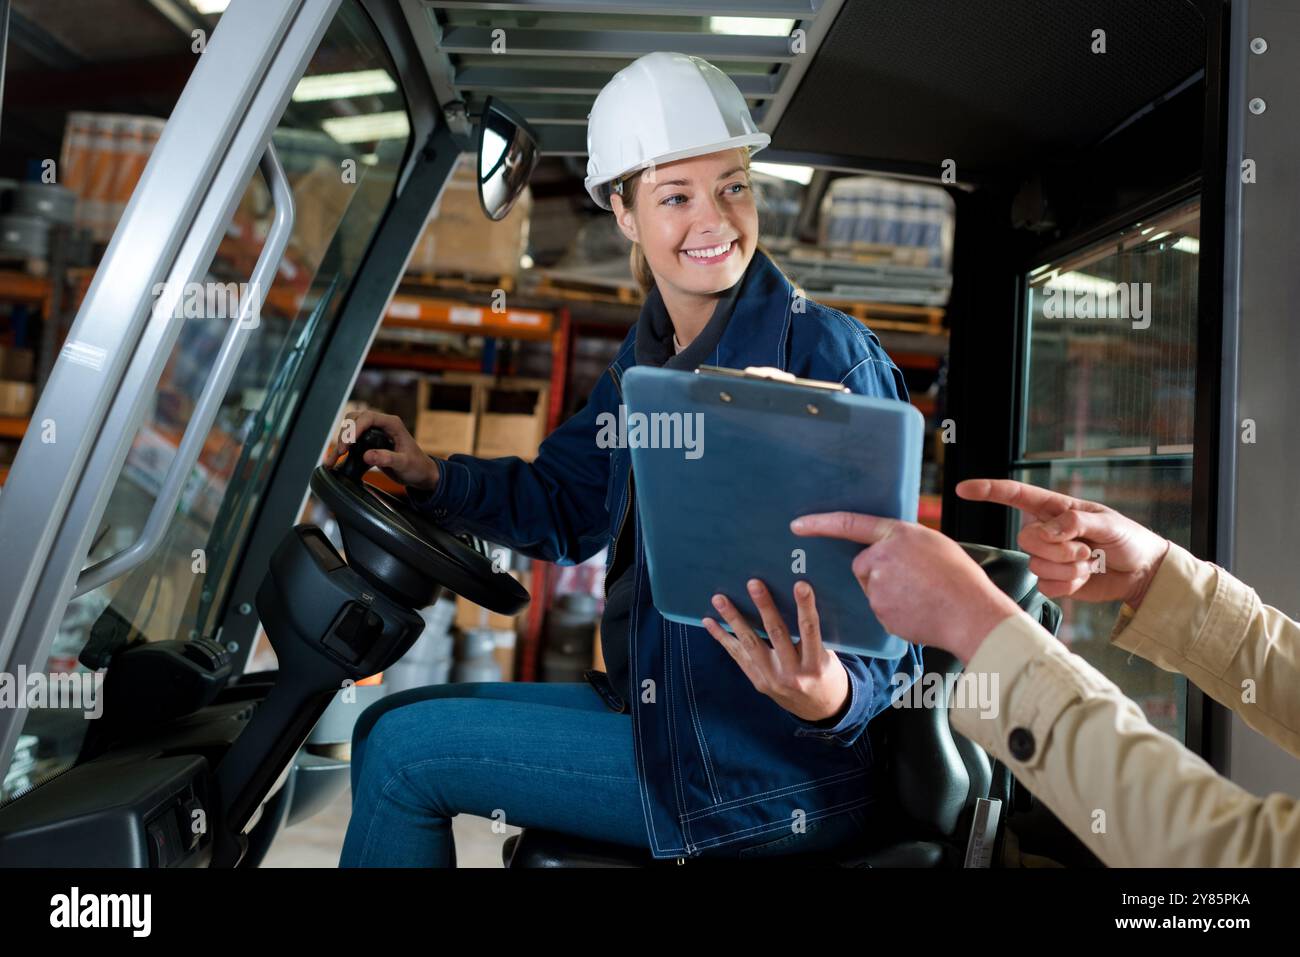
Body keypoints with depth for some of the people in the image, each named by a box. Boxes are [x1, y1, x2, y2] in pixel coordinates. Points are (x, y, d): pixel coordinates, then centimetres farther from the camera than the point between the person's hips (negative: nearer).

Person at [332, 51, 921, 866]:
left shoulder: (830, 357, -19)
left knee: (404, 750, -7)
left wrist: (829, 694, -41)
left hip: (761, 779, -8)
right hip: (653, 708, 8)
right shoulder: (648, 358, 5)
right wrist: (431, 476, 1)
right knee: (388, 727, 14)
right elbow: (563, 505, 16)